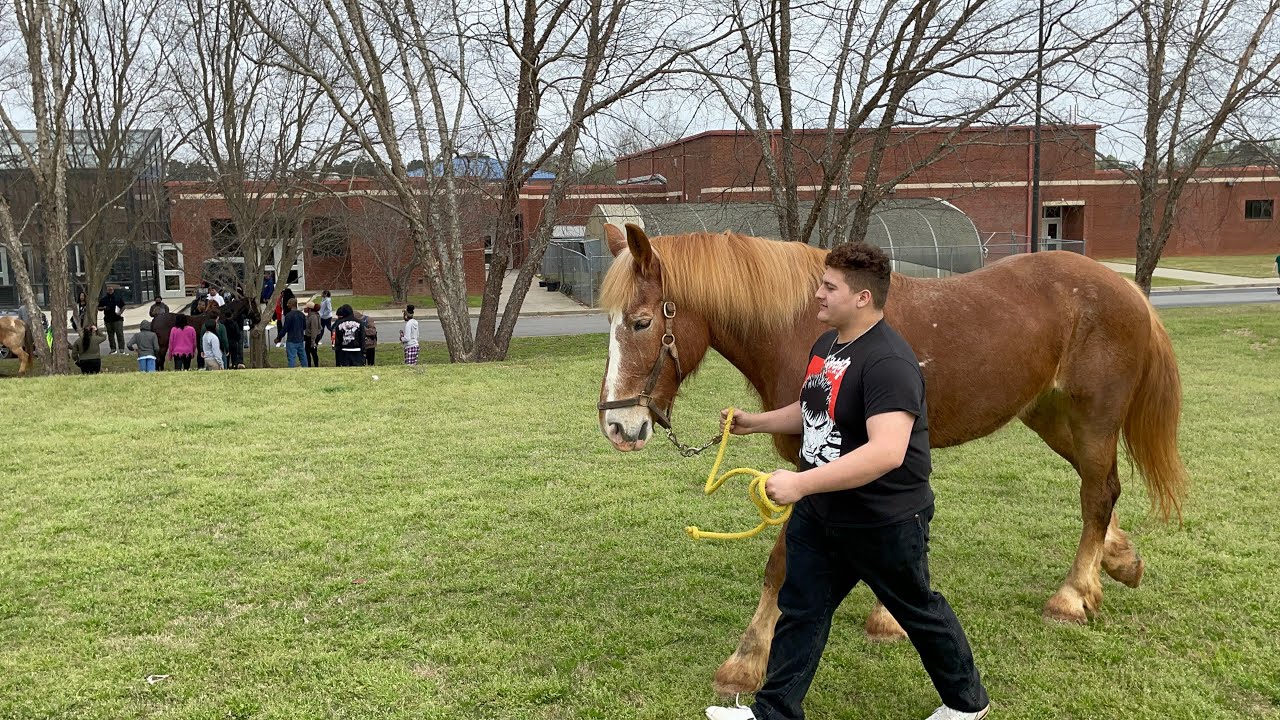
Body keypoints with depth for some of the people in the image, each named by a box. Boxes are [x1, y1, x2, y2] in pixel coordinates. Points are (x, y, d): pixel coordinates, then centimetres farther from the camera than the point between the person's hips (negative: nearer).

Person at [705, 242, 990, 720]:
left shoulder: (888, 362, -28)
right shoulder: (826, 345, 3)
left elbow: (887, 452, -40)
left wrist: (801, 483, -42)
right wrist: (755, 423, 11)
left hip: (884, 523, -8)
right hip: (819, 516, 8)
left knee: (917, 610, 14)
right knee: (799, 609, 12)